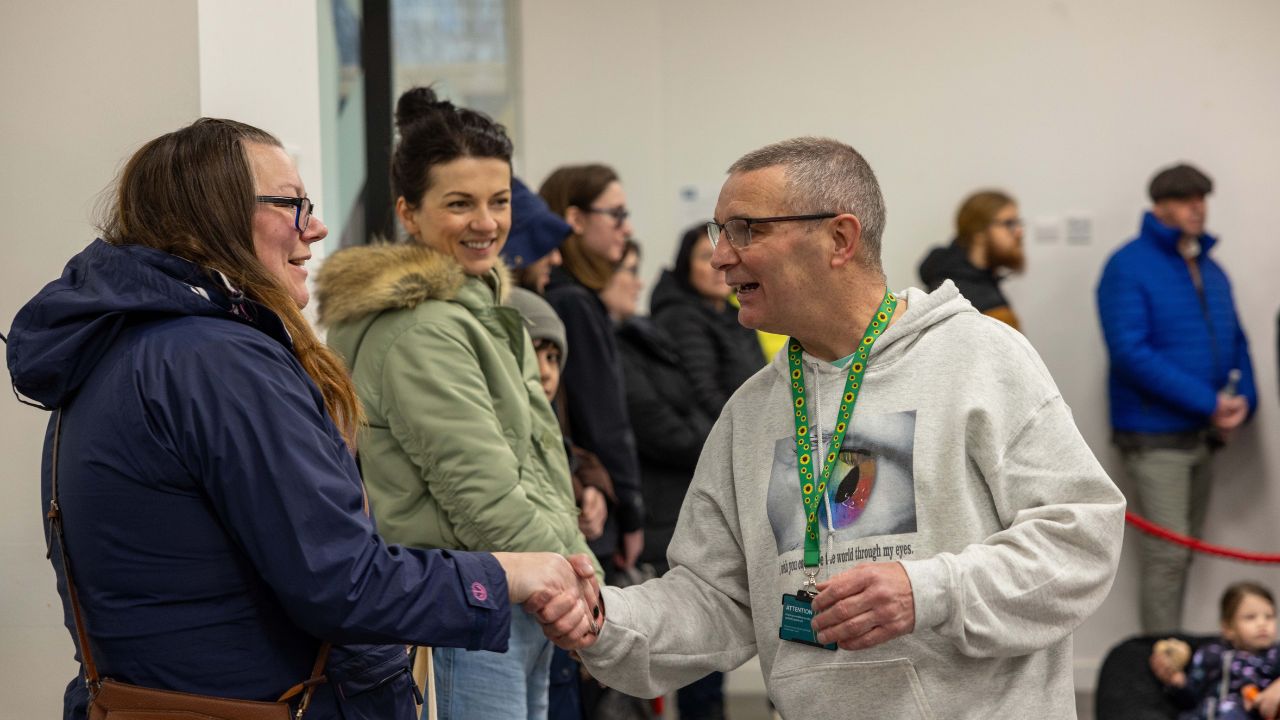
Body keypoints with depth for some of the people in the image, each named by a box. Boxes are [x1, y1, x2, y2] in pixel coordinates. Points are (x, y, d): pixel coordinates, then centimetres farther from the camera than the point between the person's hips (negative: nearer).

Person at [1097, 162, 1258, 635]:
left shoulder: (1210, 271, 13)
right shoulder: (1129, 267, -10)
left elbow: (1235, 342, 18)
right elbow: (1130, 352, -19)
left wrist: (1241, 401, -4)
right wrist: (1208, 403, -20)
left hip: (1203, 436, 7)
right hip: (1155, 436, -7)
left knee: (1184, 555, 12)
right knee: (1167, 557, -9)